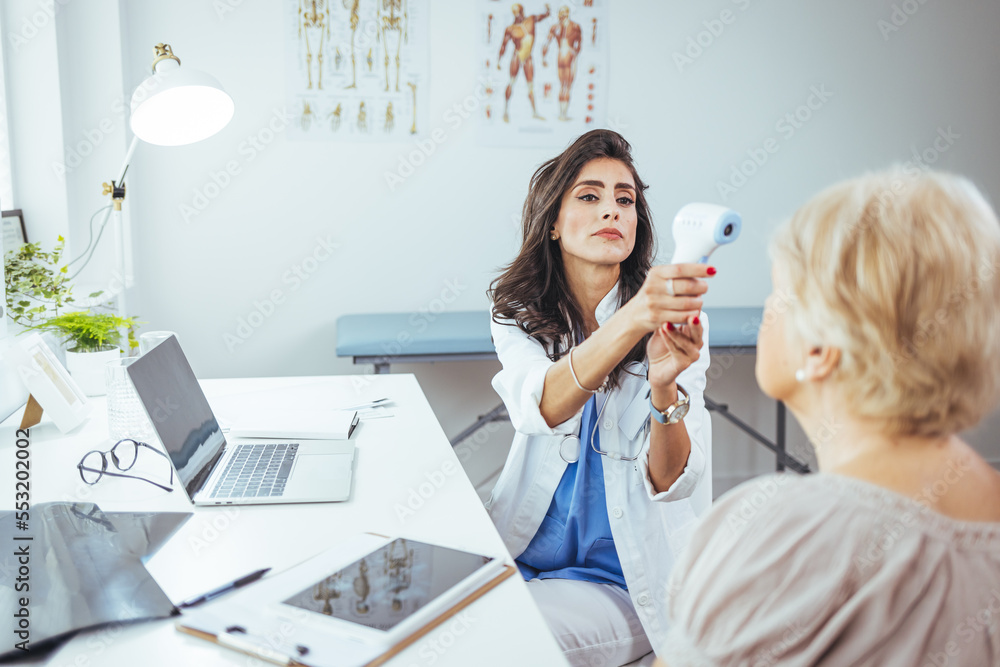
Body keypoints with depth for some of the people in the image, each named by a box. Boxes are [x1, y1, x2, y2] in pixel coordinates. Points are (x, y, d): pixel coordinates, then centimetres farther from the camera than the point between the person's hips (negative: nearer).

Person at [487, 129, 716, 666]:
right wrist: (632, 319, -43)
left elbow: (673, 482, -18)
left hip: (625, 577, -2)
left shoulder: (678, 319, -9)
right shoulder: (517, 311, -4)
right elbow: (540, 408, -27)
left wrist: (664, 385, -38)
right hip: (524, 554, 3)